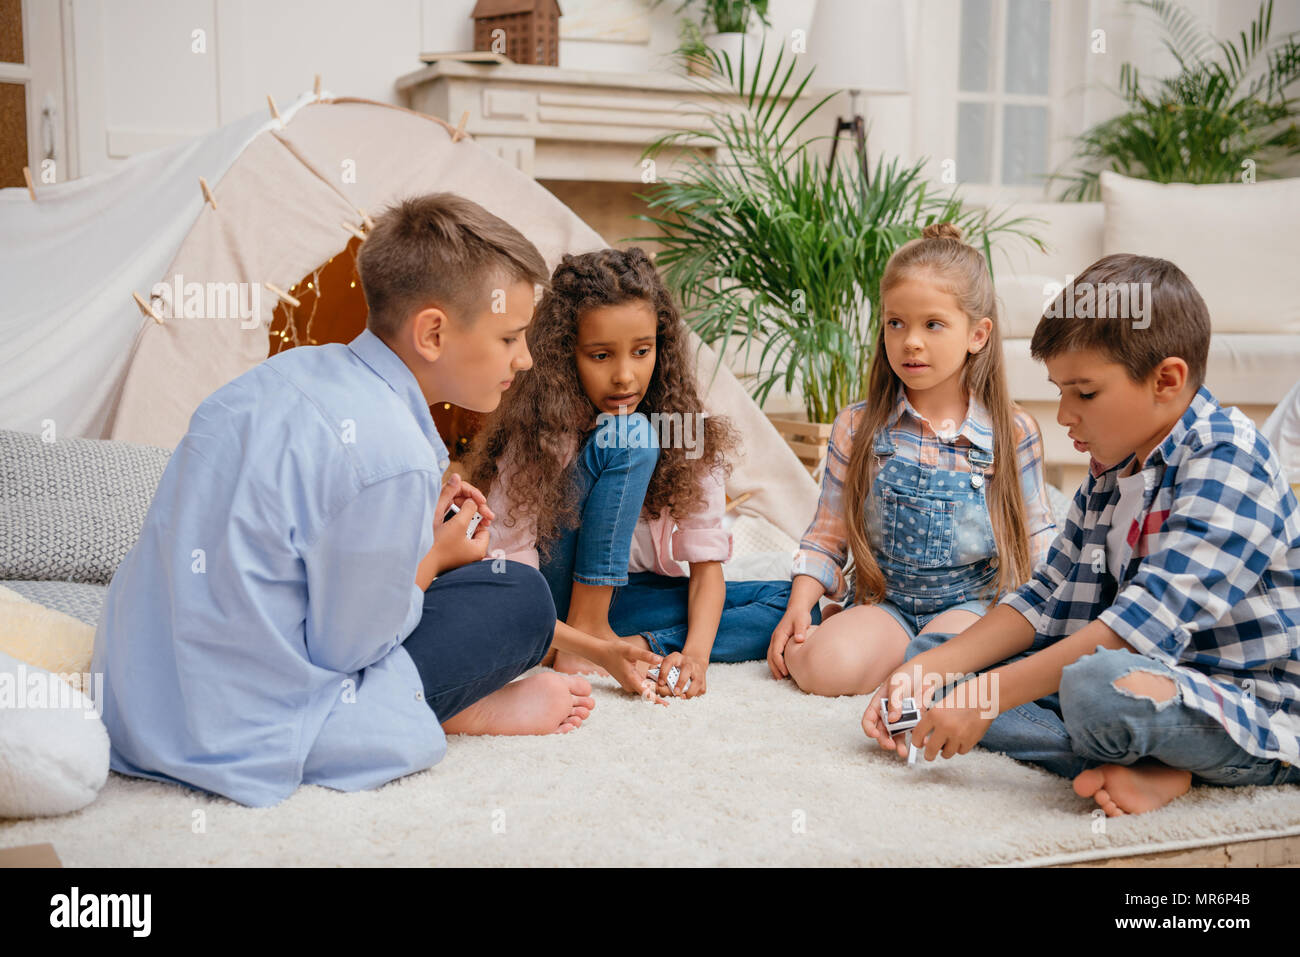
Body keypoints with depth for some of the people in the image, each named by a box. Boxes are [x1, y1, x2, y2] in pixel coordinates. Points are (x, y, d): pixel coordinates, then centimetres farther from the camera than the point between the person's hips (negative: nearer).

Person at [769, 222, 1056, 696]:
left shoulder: (1013, 431, -3)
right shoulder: (856, 428, -1)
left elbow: (1036, 536, 6)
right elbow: (827, 536, 5)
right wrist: (799, 604, -8)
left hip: (973, 599, -1)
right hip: (884, 598, 1)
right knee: (825, 666, -27)